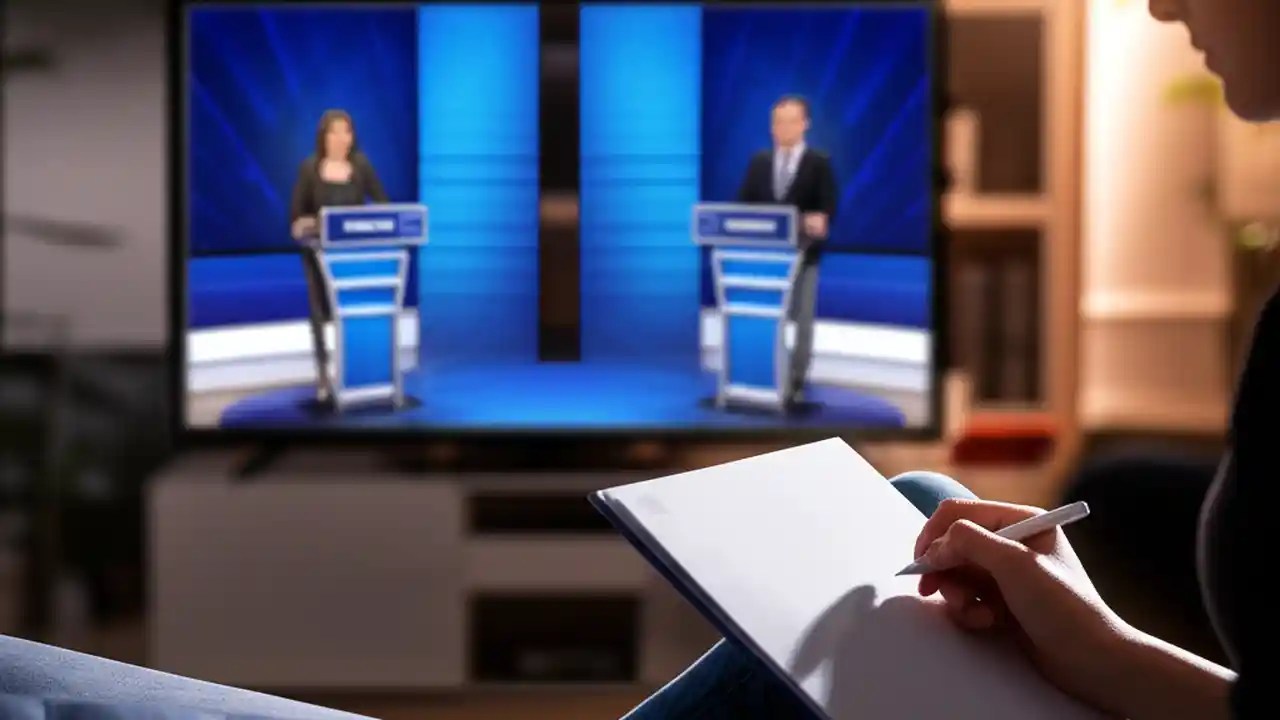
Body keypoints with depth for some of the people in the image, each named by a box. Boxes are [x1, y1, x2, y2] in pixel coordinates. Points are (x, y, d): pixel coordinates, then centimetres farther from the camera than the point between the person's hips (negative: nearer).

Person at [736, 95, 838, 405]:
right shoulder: (759, 161, 11)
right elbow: (744, 205, 7)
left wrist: (820, 221, -30)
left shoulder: (819, 163, 0)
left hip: (802, 253, -3)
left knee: (801, 320, 3)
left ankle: (796, 382, 10)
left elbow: (829, 208, -8)